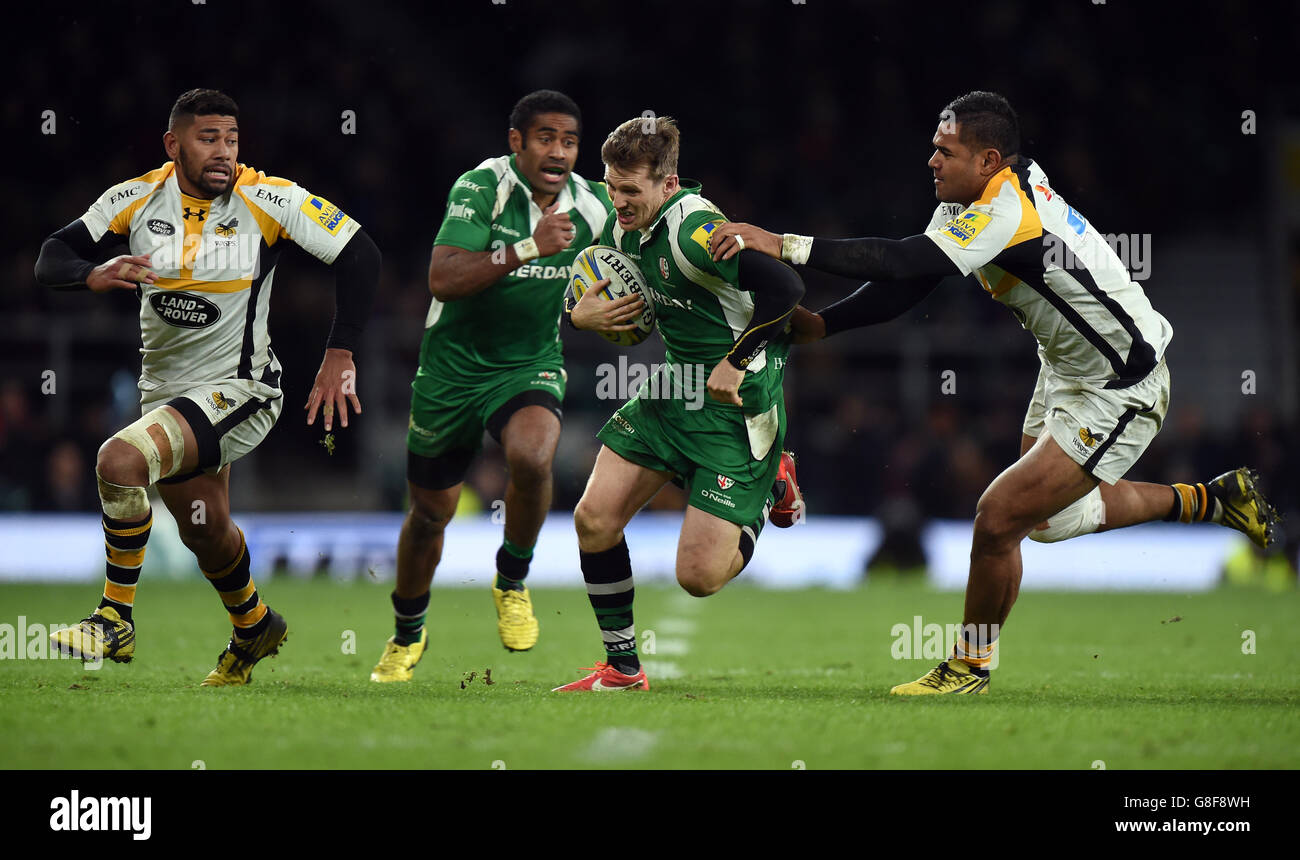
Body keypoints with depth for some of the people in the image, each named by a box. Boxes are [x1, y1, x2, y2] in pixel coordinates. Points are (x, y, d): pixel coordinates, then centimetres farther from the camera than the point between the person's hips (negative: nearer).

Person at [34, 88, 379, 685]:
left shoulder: (267, 200, -15)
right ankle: (253, 627, 51)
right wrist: (95, 274, -25)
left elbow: (359, 256, -10)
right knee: (205, 531, 20)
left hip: (239, 390, -5)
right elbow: (53, 257, -2)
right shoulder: (137, 199, -5)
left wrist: (339, 356, -13)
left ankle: (115, 622, -13)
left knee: (120, 460, -27)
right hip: (165, 387, 6)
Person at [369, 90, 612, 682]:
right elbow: (443, 279, -32)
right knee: (430, 513, 11)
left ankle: (511, 582, -4)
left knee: (532, 457, -32)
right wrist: (528, 248, -39)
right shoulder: (480, 189, -19)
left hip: (531, 366, 1)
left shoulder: (592, 206, -5)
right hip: (452, 367, -1)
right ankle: (407, 635, 38)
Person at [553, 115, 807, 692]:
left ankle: (768, 487, 21)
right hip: (673, 390, 8)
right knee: (594, 520, -3)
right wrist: (580, 313, -2)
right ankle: (622, 668, 14)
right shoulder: (624, 228, 2)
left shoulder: (694, 231, -26)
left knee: (698, 576, -9)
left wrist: (735, 364, -26)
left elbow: (784, 288, -33)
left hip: (735, 404, -8)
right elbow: (594, 275, 22)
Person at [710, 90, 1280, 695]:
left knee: (999, 518, -12)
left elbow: (902, 263, -39)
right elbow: (905, 284, -1)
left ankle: (970, 667, 9)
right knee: (1047, 518, 25)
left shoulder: (1007, 212, -30)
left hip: (1118, 393, -10)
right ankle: (1213, 499, 41)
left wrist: (785, 245, -41)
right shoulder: (965, 203, -2)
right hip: (1066, 372, 11)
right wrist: (819, 325, -14)